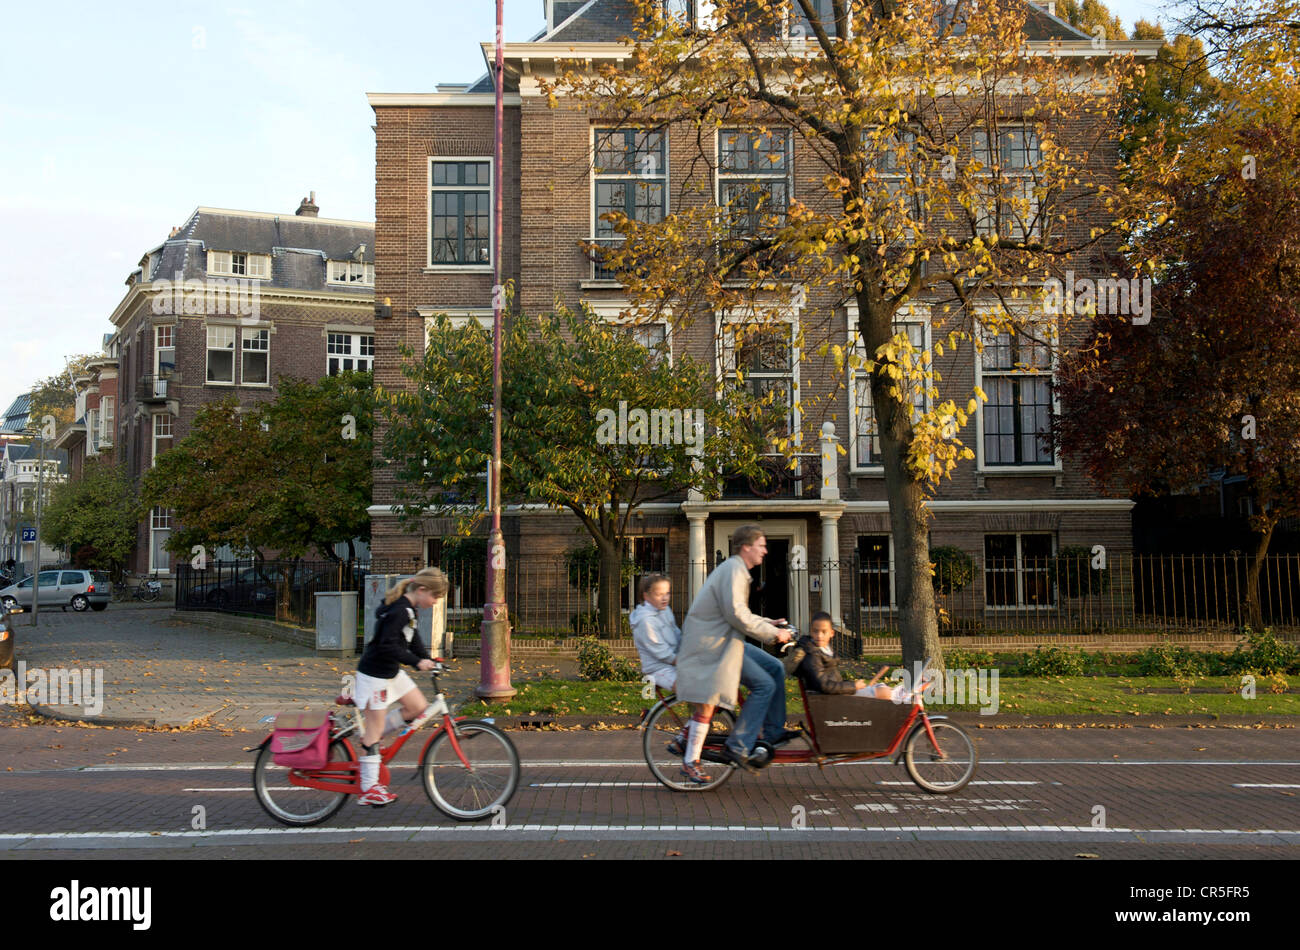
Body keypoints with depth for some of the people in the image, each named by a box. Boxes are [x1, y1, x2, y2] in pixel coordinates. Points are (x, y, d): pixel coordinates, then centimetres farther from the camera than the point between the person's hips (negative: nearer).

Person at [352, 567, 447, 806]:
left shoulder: (408, 609, 6)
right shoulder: (398, 611, -24)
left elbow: (412, 638, 16)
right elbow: (388, 646, -29)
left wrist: (428, 659, 5)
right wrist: (417, 662, -29)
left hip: (391, 672, 9)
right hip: (374, 674, -9)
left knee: (420, 708, 7)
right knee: (374, 729, -3)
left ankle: (369, 739, 15)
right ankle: (368, 789, 6)